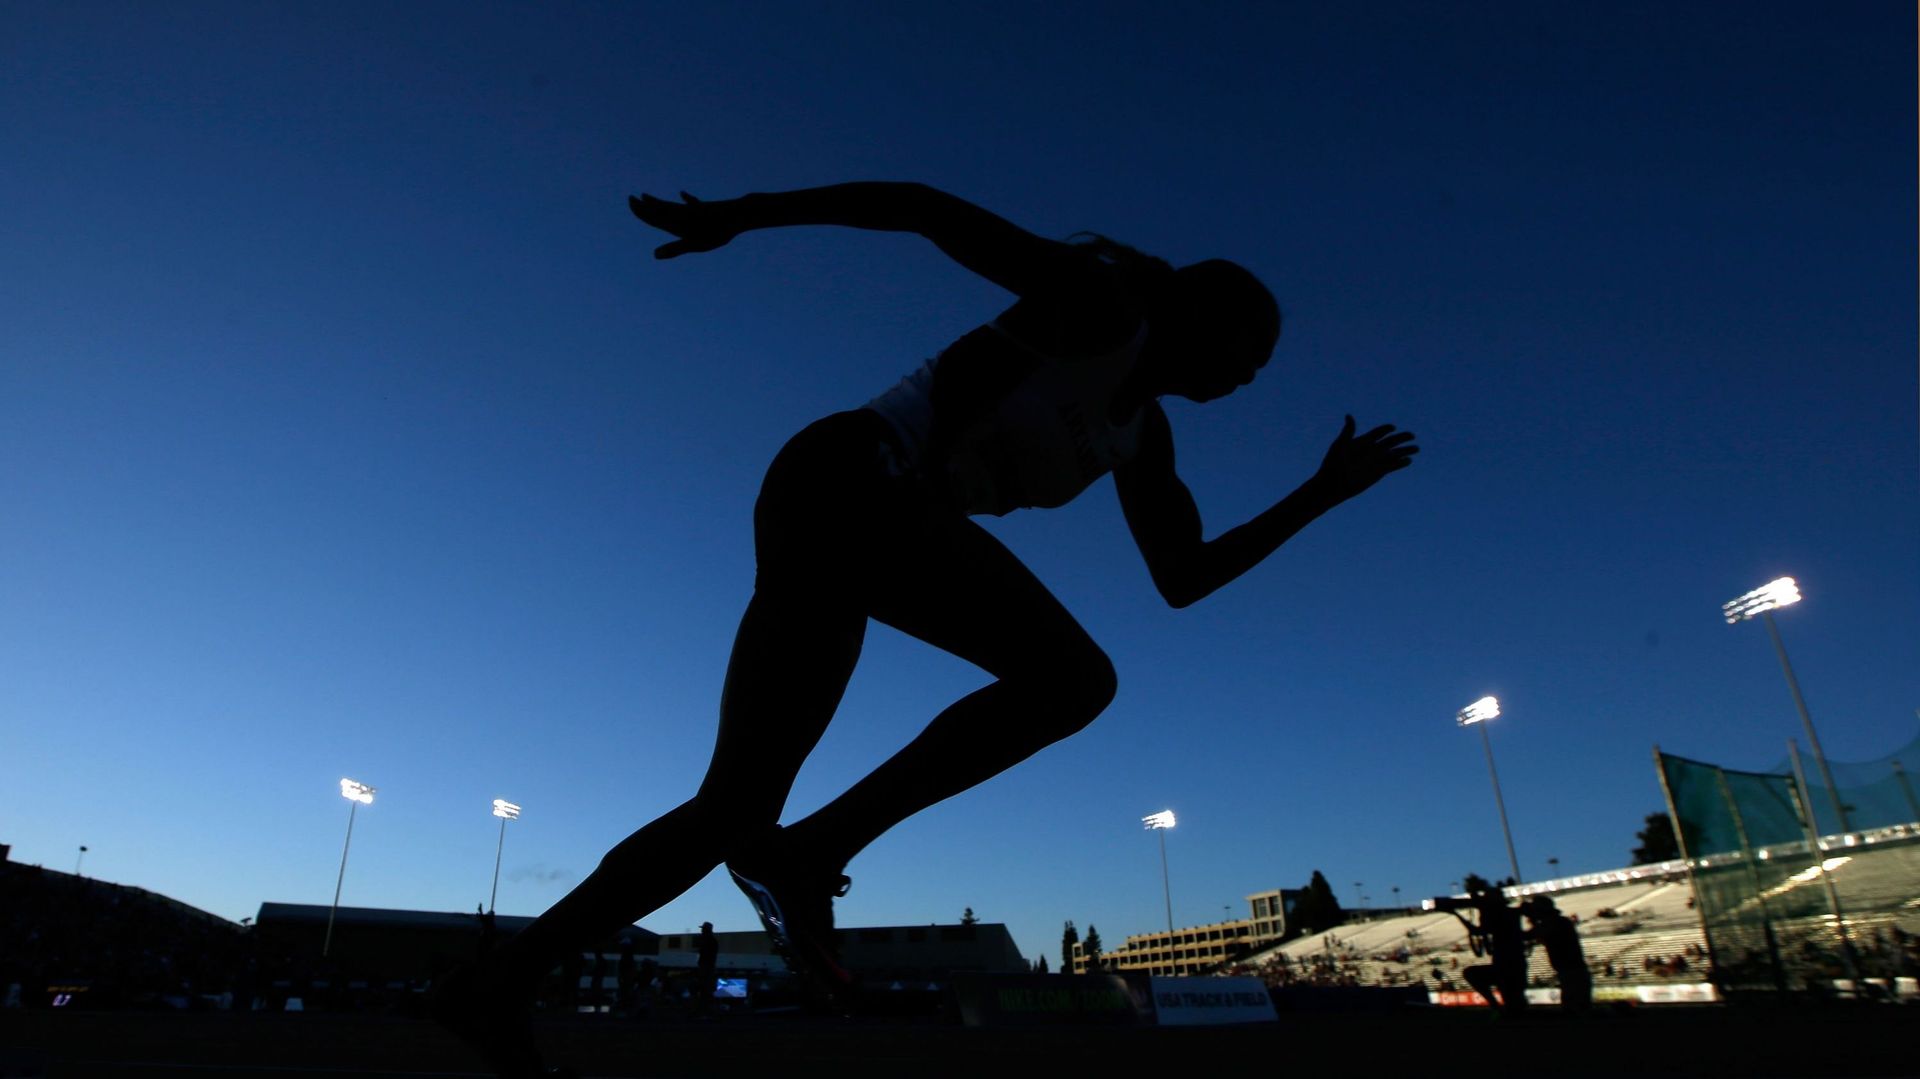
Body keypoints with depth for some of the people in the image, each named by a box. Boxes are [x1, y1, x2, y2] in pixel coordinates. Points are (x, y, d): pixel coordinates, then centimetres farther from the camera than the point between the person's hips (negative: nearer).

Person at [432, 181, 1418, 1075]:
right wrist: (741, 216, -6)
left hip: (867, 516, 9)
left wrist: (1317, 496, 28)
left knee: (734, 809, 5)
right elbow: (925, 205, -2)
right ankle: (807, 853, -18)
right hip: (847, 476, -9)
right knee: (1070, 676, -20)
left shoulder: (1142, 435, 23)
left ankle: (498, 982, 12)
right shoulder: (1108, 296, 0)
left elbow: (1182, 578, 25)